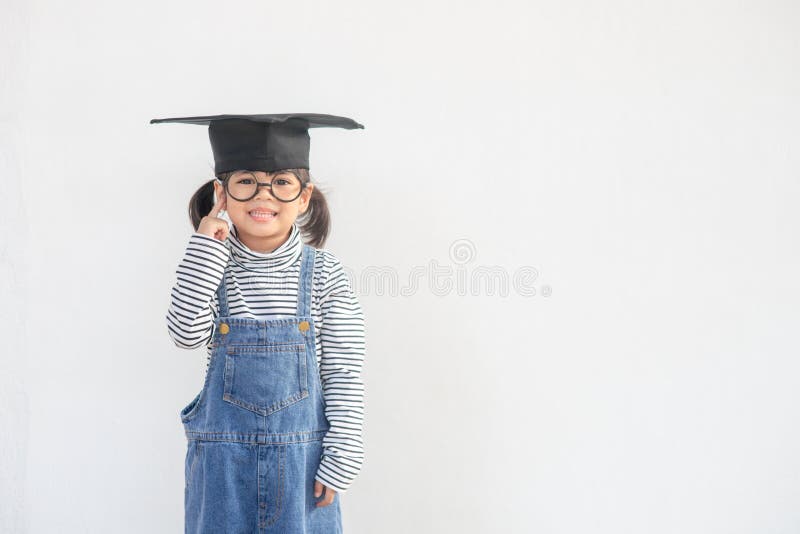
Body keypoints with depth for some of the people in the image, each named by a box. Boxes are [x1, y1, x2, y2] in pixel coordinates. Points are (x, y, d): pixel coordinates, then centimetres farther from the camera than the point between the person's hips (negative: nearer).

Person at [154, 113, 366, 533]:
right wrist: (205, 248, -18)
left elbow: (343, 373, -3)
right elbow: (187, 333, -17)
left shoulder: (323, 272, -5)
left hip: (301, 457, 0)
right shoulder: (209, 265, -2)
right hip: (223, 457, 1)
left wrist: (341, 457, -5)